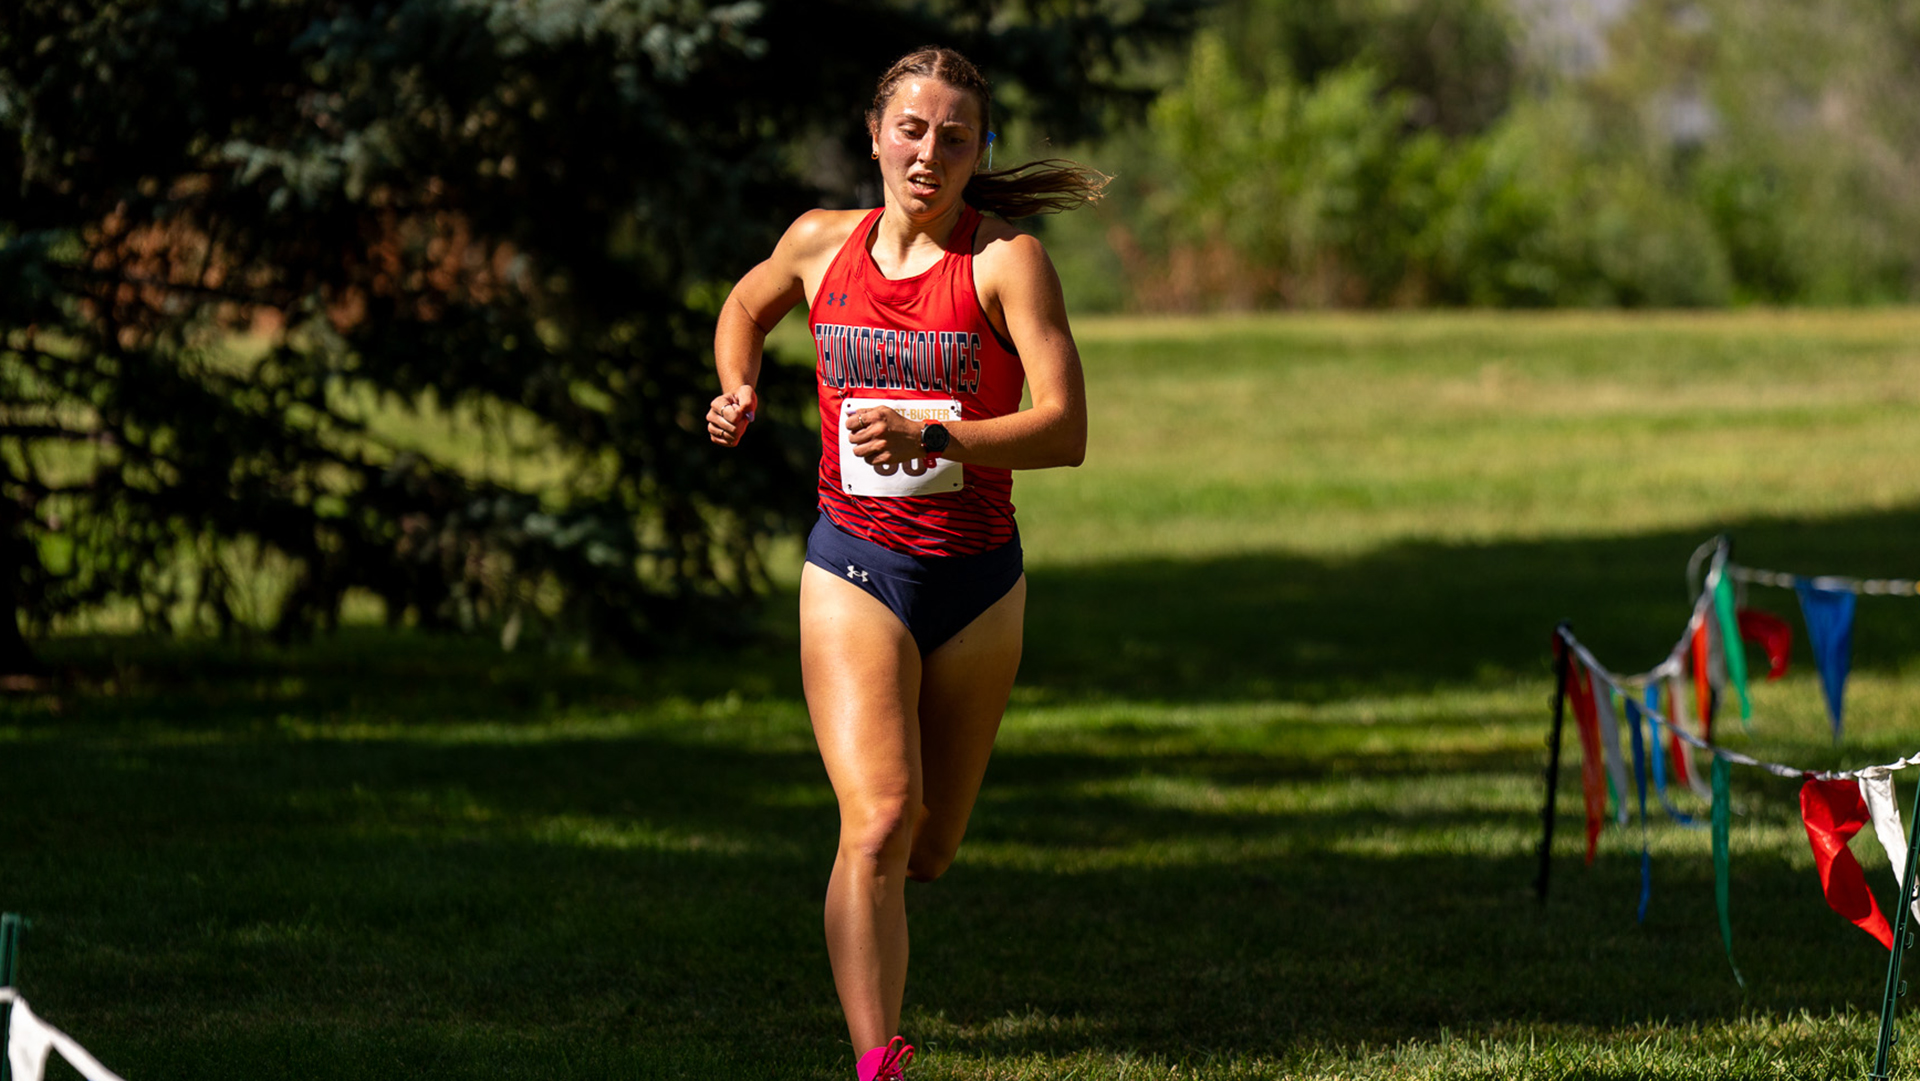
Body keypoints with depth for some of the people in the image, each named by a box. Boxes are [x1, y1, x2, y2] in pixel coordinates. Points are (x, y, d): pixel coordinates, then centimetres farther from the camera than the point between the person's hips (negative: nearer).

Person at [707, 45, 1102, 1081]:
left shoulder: (1007, 260, -9)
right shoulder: (821, 243, 1)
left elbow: (1066, 430, -17)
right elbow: (747, 305, 25)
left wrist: (932, 440, -29)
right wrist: (737, 391, 5)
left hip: (977, 580, 0)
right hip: (855, 568, 0)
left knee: (929, 849, 15)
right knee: (880, 822, -21)